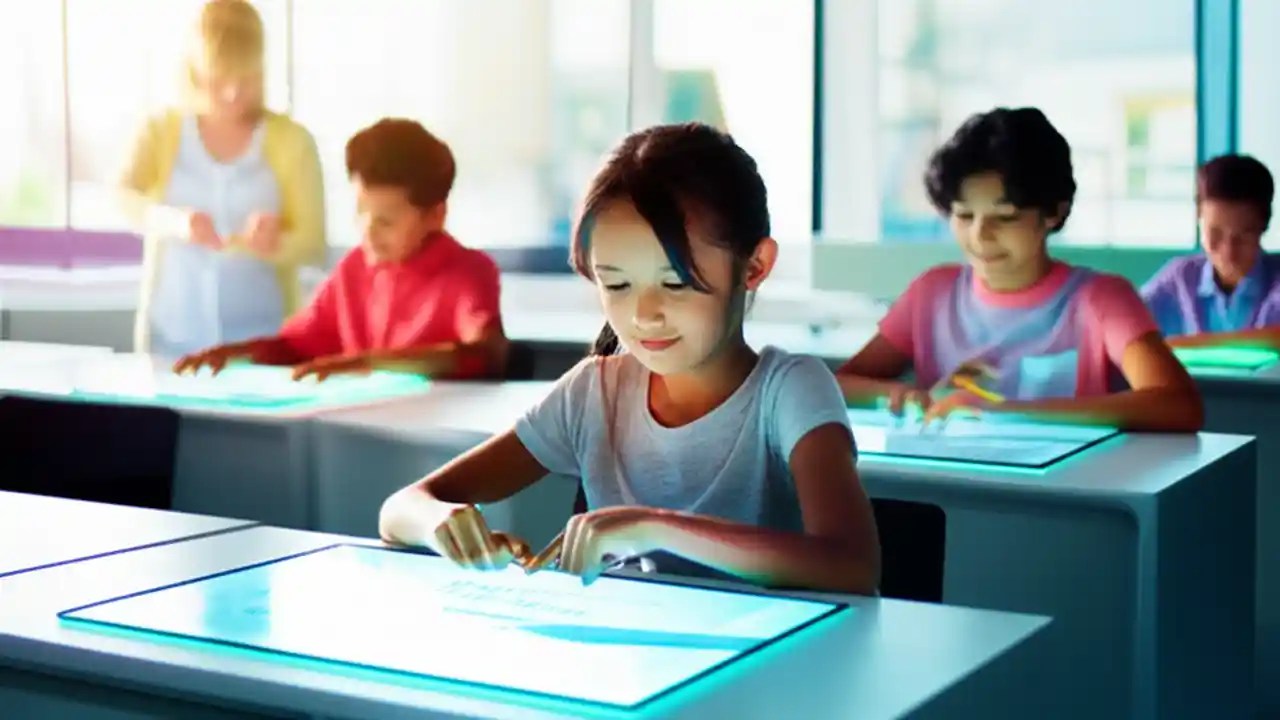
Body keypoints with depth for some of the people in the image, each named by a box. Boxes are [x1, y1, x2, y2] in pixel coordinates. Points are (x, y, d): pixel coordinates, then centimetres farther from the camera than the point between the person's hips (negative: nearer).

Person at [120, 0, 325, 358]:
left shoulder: (291, 140, 1)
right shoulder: (160, 132, 3)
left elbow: (314, 245, -3)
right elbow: (123, 198, -14)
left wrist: (275, 243, -24)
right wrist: (174, 220, -34)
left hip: (262, 339, -1)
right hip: (173, 339, 1)